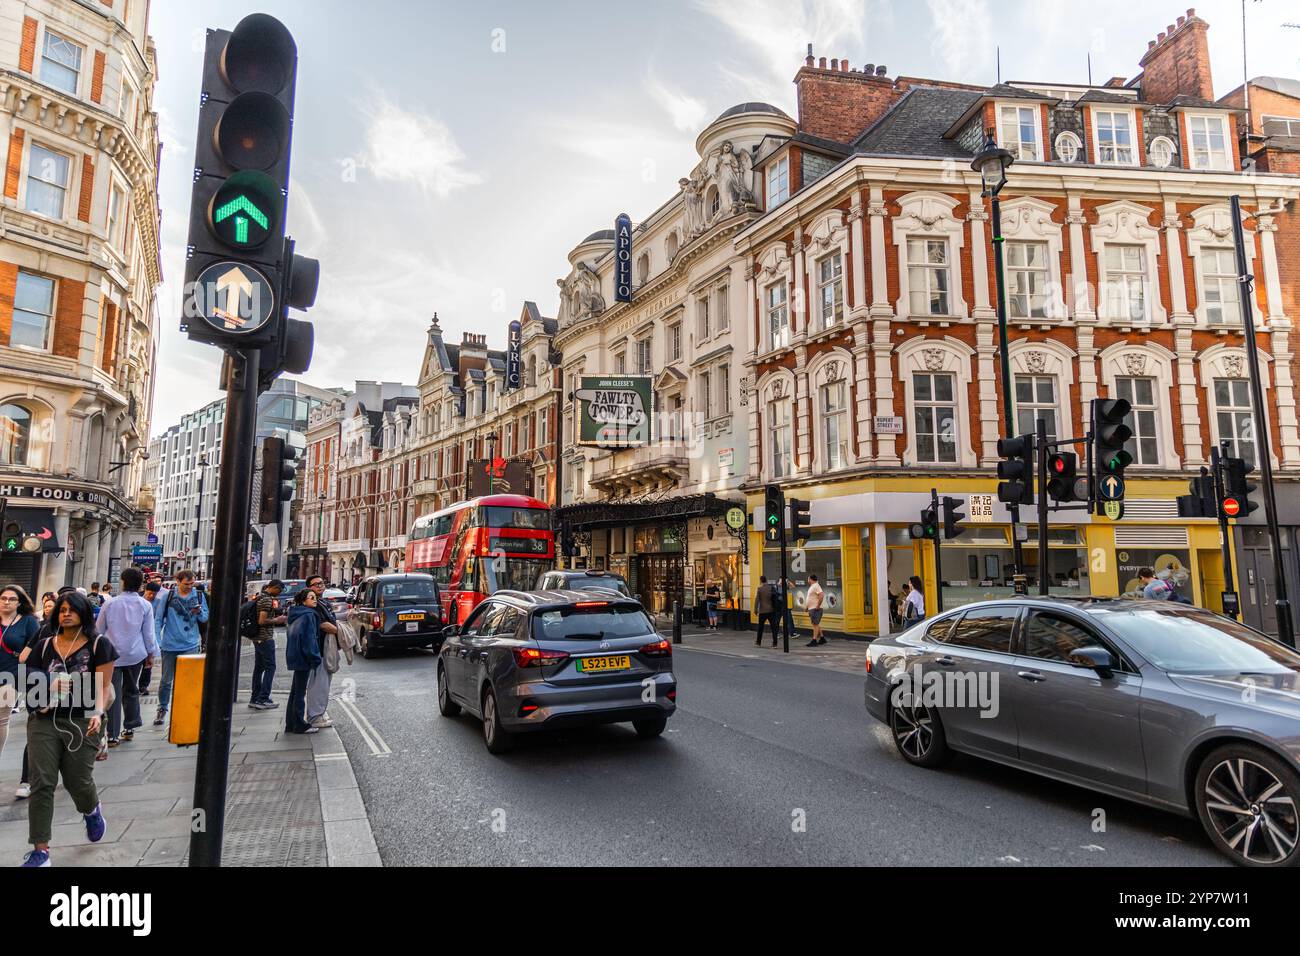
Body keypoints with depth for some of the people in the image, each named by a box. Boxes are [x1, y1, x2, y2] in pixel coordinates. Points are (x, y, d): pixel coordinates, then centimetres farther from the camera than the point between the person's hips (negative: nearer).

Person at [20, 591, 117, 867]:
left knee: (77, 781, 6)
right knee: (41, 783, -4)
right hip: (44, 721, 3)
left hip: (82, 722, -2)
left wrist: (98, 713, -18)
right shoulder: (44, 645, 8)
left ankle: (92, 811, 41)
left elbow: (103, 686, -4)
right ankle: (40, 850, 4)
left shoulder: (99, 645, -3)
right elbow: (31, 680, 16)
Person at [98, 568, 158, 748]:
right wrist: (151, 653, 10)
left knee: (113, 694, 1)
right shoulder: (145, 605, -4)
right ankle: (129, 728, 24)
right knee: (131, 690, 17)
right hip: (135, 654, 1)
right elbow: (149, 633, -1)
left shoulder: (110, 604, -3)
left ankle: (113, 735, -1)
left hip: (112, 654, -1)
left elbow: (99, 630, 6)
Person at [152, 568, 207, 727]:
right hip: (170, 645, -1)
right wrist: (156, 641, -4)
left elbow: (205, 617, 7)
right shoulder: (168, 596, -3)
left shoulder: (198, 596, 2)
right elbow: (158, 619, 1)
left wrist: (199, 612, -16)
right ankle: (162, 708, 28)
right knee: (166, 680, 10)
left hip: (190, 645, 1)